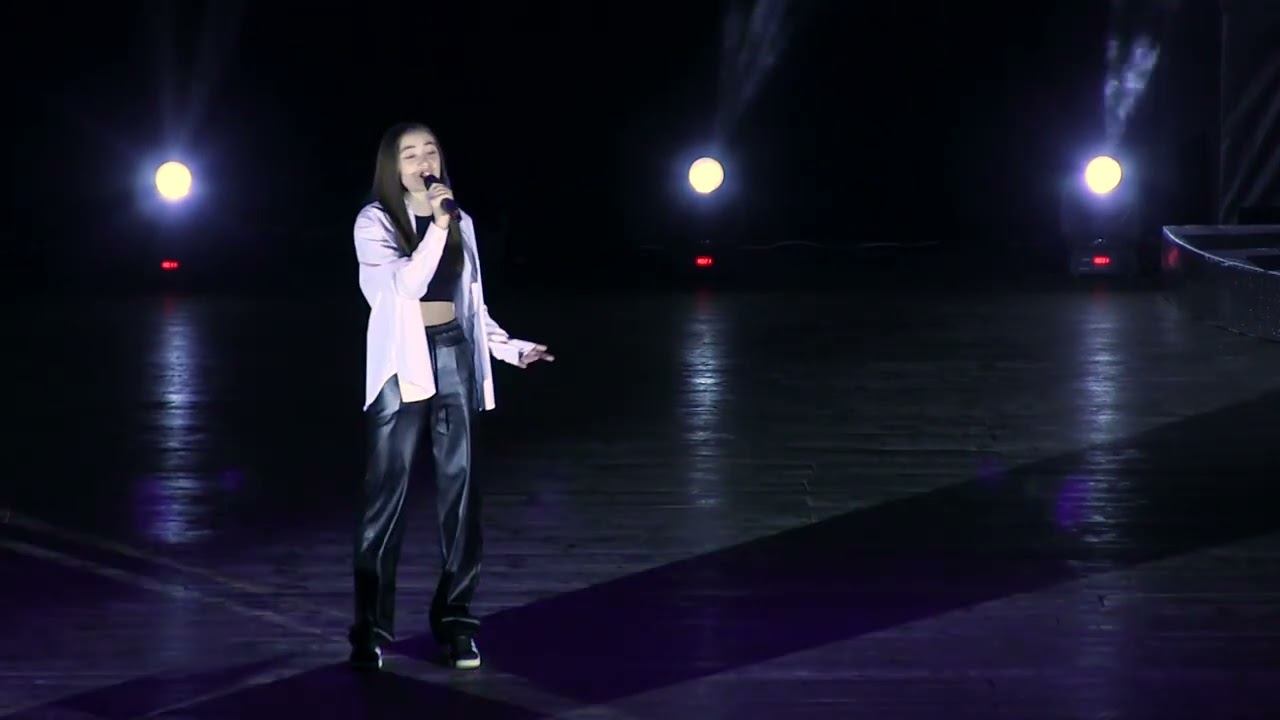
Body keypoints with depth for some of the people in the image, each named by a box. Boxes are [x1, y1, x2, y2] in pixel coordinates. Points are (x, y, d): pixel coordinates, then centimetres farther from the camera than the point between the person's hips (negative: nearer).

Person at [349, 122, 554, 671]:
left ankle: (456, 621, 8)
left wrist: (509, 348, 13)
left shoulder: (460, 221, 12)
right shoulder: (375, 223, -3)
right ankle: (370, 628, -3)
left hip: (454, 357, 4)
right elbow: (406, 285, -16)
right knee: (387, 492, -5)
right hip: (402, 362, -4)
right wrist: (436, 227, -22)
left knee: (458, 486, 3)